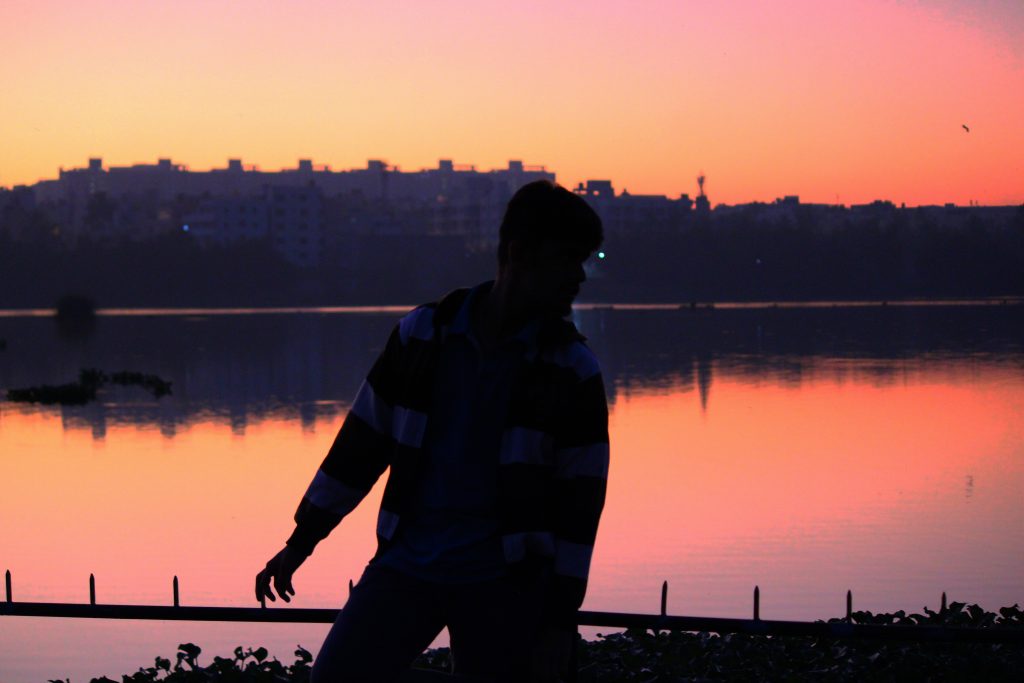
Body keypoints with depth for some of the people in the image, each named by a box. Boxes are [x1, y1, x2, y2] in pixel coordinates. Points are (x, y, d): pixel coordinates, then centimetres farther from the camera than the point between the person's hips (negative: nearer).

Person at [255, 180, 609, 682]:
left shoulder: (572, 368, -3)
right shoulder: (423, 333, 1)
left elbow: (579, 500, -2)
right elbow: (362, 441, 8)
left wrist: (560, 621, -6)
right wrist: (300, 543, 11)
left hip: (505, 585, -1)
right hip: (406, 564, 2)